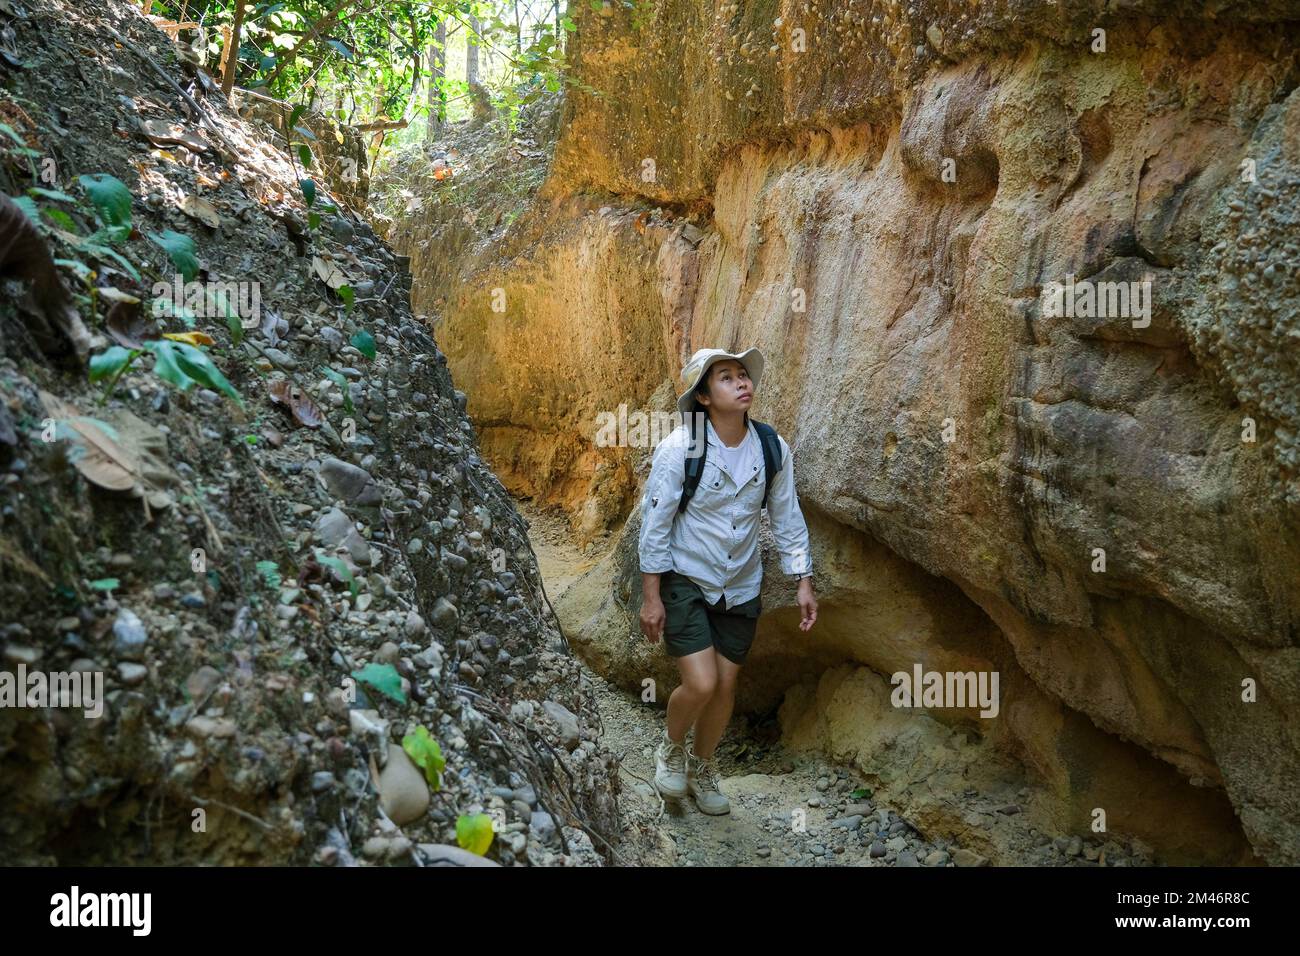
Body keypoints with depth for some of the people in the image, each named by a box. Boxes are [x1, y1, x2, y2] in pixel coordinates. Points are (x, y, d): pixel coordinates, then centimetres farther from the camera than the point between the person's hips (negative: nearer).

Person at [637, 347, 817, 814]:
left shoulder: (773, 449, -7)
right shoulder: (679, 449, -19)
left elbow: (788, 519, 4)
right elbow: (654, 523, -13)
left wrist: (804, 583, 2)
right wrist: (651, 596, -12)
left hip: (740, 587, 4)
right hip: (685, 581, -4)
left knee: (725, 687, 10)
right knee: (700, 684, -14)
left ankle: (701, 766, 37)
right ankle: (671, 747, 19)